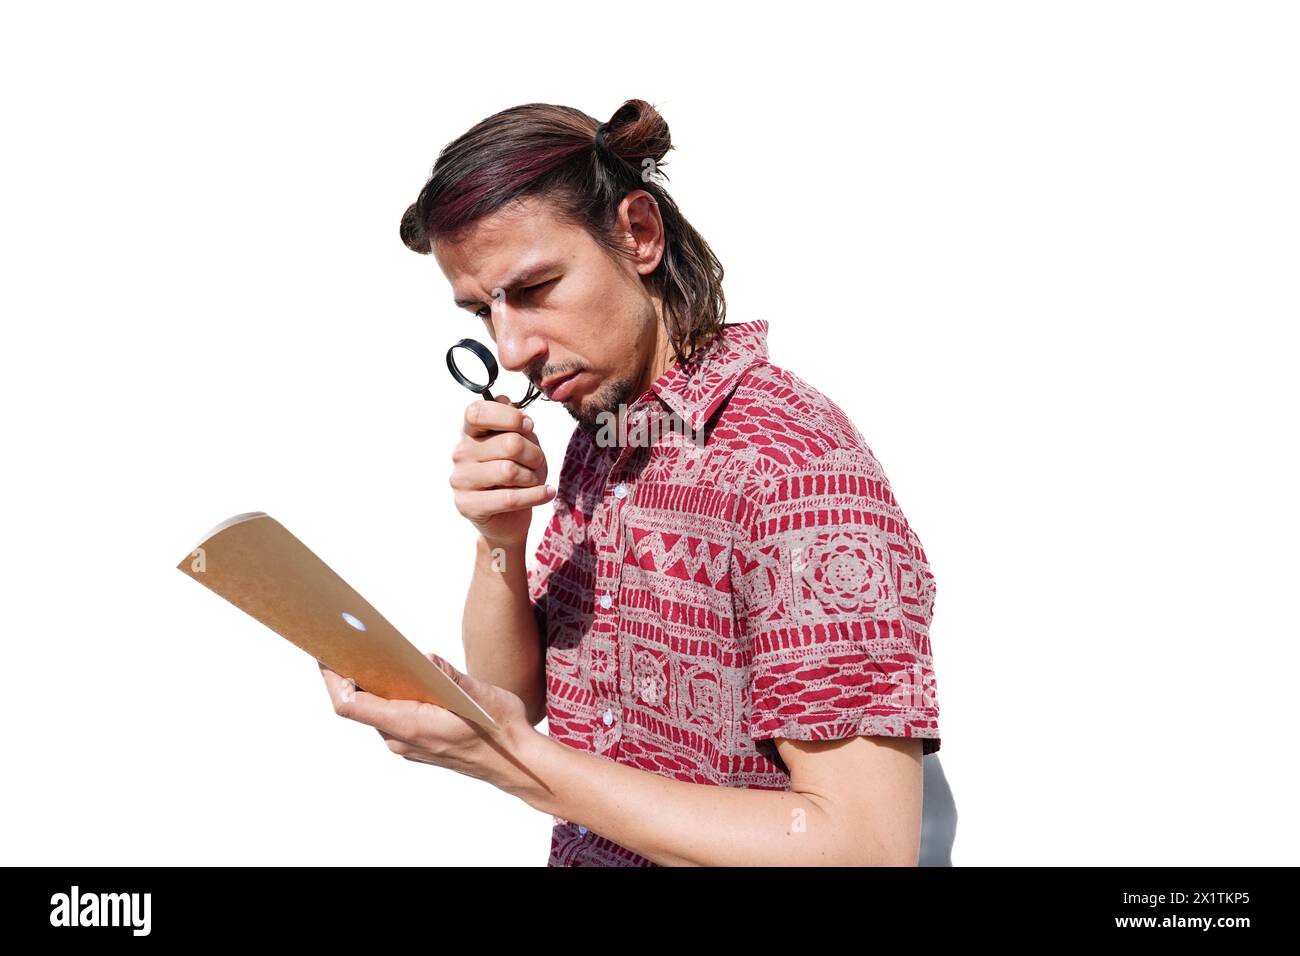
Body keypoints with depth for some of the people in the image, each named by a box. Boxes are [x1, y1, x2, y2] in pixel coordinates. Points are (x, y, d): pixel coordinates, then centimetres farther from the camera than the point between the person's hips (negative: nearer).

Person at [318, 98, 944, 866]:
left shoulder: (796, 466, -19)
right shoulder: (598, 439, 4)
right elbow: (516, 698, 7)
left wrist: (524, 763, -22)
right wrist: (500, 541, -10)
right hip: (579, 851, 6)